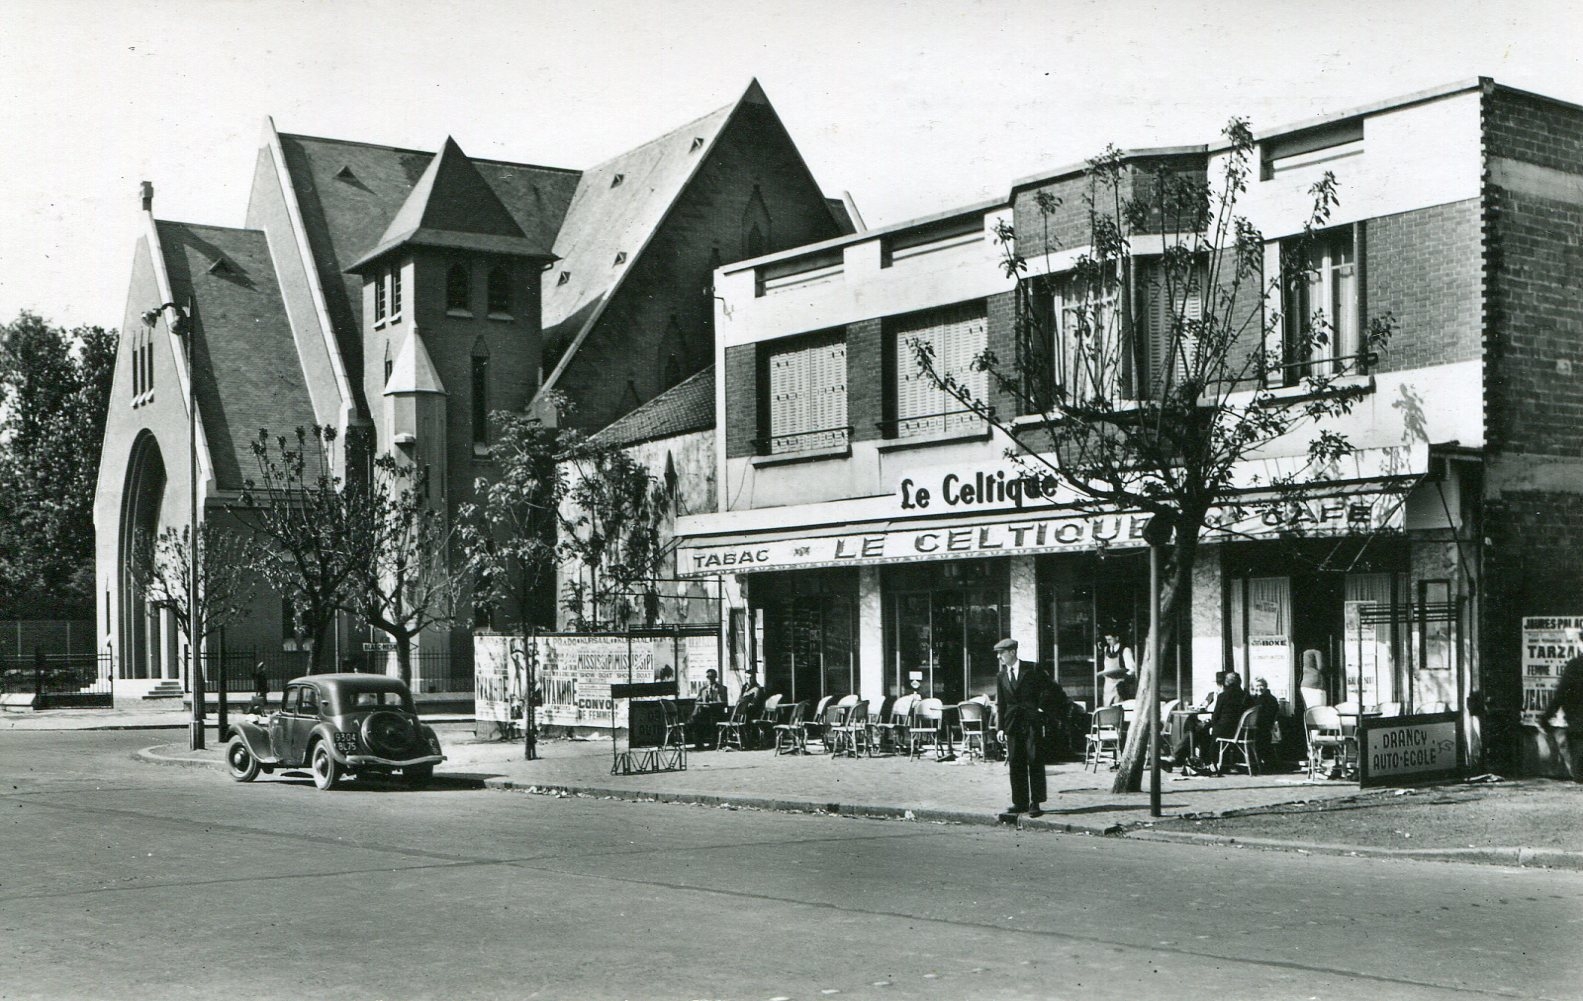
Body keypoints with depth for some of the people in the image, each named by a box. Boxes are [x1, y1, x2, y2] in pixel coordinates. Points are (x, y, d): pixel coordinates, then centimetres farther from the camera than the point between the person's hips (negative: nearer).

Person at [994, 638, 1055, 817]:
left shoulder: (1032, 669, -2)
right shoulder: (1001, 676, 10)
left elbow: (1050, 687, 2)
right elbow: (1001, 704, 11)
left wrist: (1040, 707, -3)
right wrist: (1000, 727, 4)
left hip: (1032, 721, -4)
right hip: (1012, 723, 4)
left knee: (1034, 761, -5)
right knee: (1015, 763, 4)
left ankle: (1035, 803, -1)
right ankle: (1020, 802, 11)